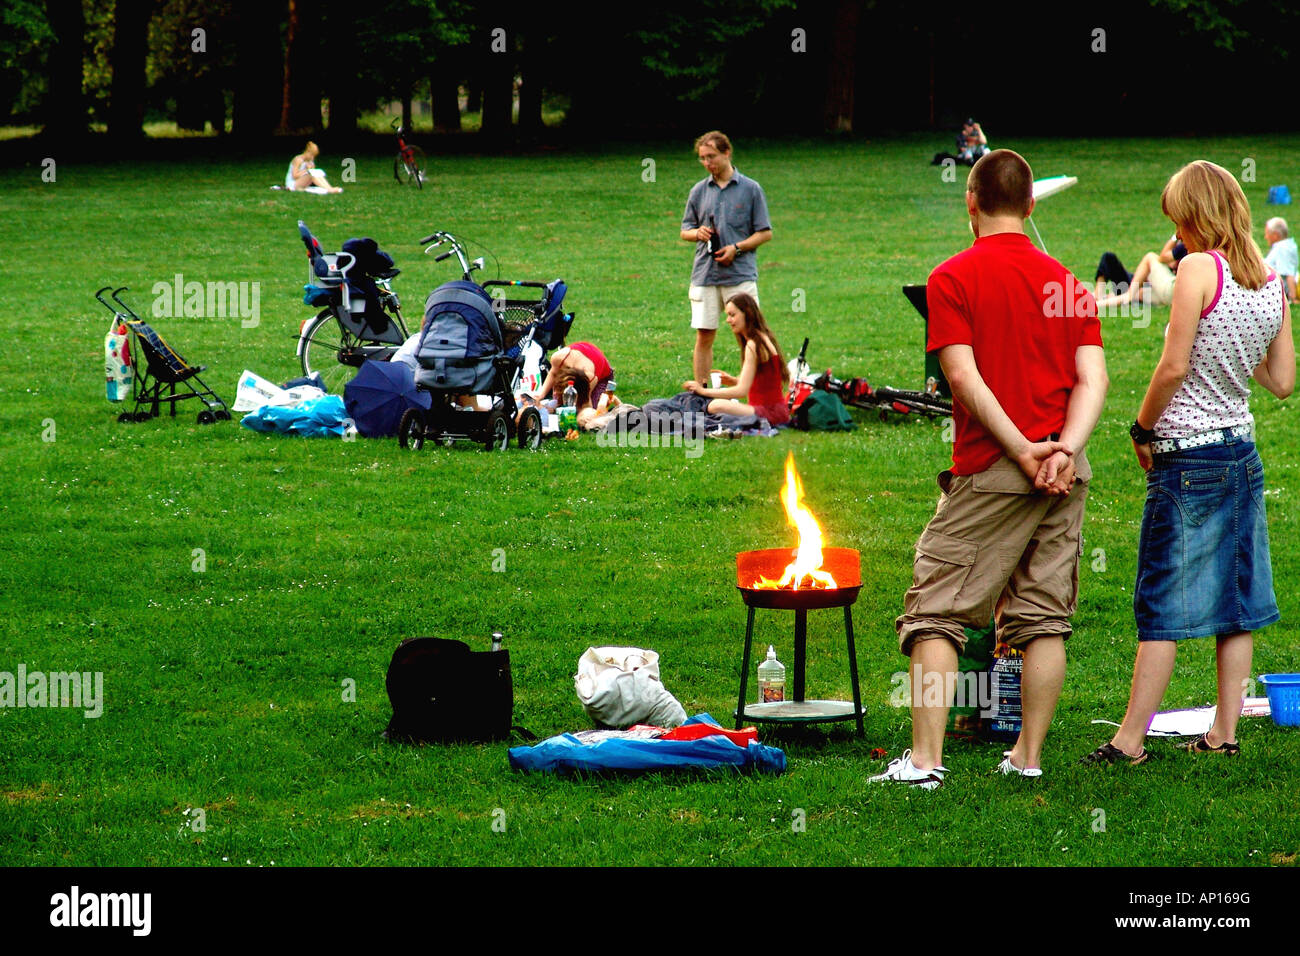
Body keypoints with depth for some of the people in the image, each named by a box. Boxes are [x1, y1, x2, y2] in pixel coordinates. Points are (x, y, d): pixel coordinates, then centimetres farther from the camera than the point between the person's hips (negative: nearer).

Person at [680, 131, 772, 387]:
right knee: (704, 335, 2)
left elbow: (765, 232, 3)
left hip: (740, 273, -3)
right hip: (705, 274, 3)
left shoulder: (751, 189, 2)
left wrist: (737, 248, -11)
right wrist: (698, 233, -6)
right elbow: (684, 231, 17)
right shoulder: (699, 191, 11)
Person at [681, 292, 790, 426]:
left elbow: (742, 391, -19)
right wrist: (734, 381, 7)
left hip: (771, 413, -10)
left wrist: (703, 391, -13)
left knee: (716, 406, -29)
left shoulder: (753, 345, -16)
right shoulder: (764, 338, 14)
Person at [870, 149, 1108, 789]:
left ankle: (925, 760, -9)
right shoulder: (1065, 280, 10)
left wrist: (1022, 451, -13)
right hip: (1066, 472, 5)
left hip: (992, 471, -5)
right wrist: (1064, 448, -9)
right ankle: (1028, 757, 11)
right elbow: (1093, 378, 2)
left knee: (936, 610, -1)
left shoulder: (952, 278, -4)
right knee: (1044, 616, 9)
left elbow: (965, 377, -13)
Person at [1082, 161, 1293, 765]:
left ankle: (1130, 740, 0)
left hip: (1188, 459, -7)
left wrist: (1143, 428, -5)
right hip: (1243, 453, 7)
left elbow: (1174, 365, -18)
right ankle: (1224, 732, 15)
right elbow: (1282, 381, 11)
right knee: (1236, 603, 11)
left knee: (1162, 608, -3)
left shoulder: (1199, 269, -15)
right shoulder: (1272, 284, 5)